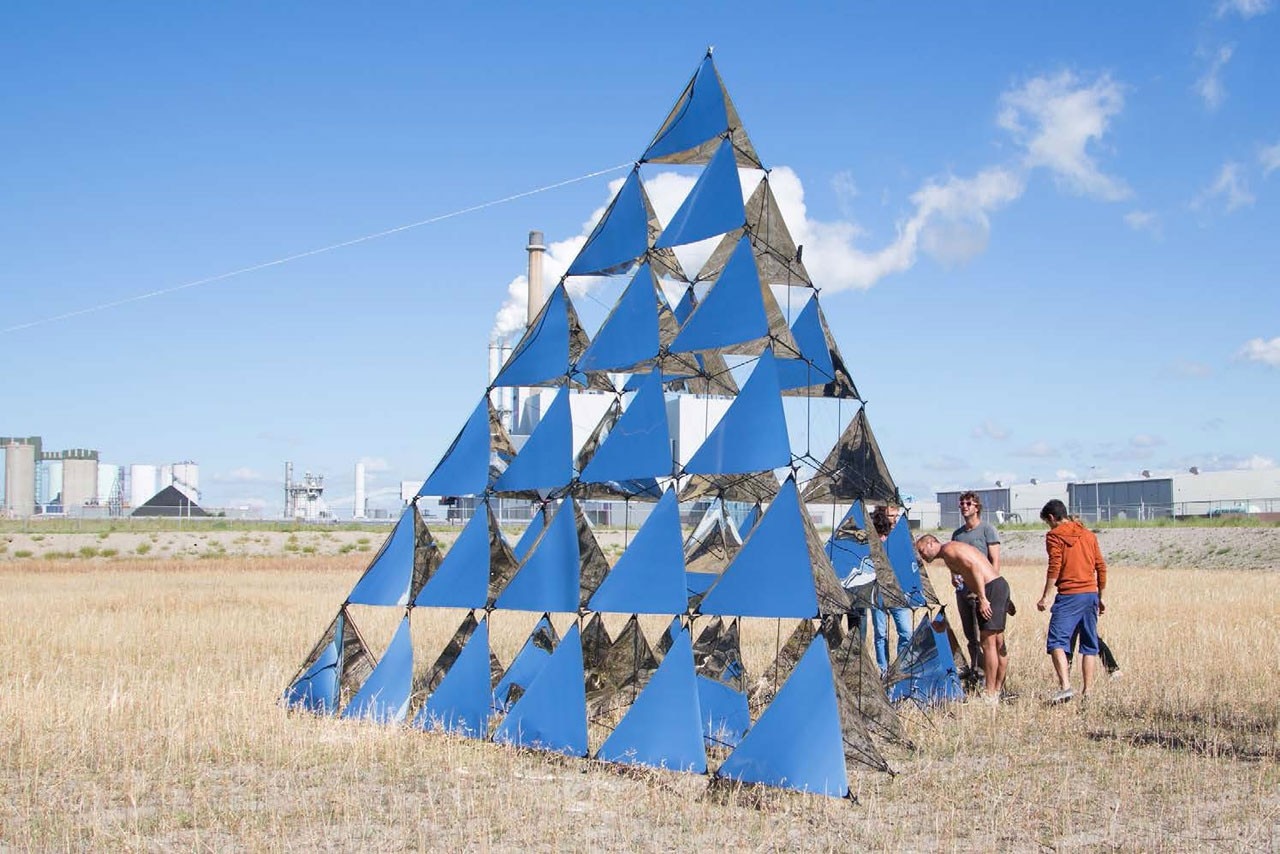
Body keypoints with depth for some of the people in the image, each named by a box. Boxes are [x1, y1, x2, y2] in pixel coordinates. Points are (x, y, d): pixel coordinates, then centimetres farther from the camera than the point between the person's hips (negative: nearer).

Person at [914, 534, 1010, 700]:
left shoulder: (949, 549, -8)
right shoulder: (948, 556, 22)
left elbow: (974, 566, -20)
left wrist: (982, 598, -23)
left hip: (992, 588, -10)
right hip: (1000, 586, 10)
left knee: (988, 642, -8)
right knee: (998, 643, 15)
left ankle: (991, 696, -7)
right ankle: (999, 691, 23)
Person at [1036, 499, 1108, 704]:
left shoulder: (1054, 536, -1)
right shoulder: (1088, 534, 16)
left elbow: (1054, 568, -12)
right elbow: (1101, 567, 15)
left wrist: (1045, 596, -8)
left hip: (1069, 595, -6)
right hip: (1091, 594, 6)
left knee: (1056, 642, -10)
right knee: (1089, 646, 10)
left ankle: (1065, 686, -26)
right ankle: (1087, 692, 11)